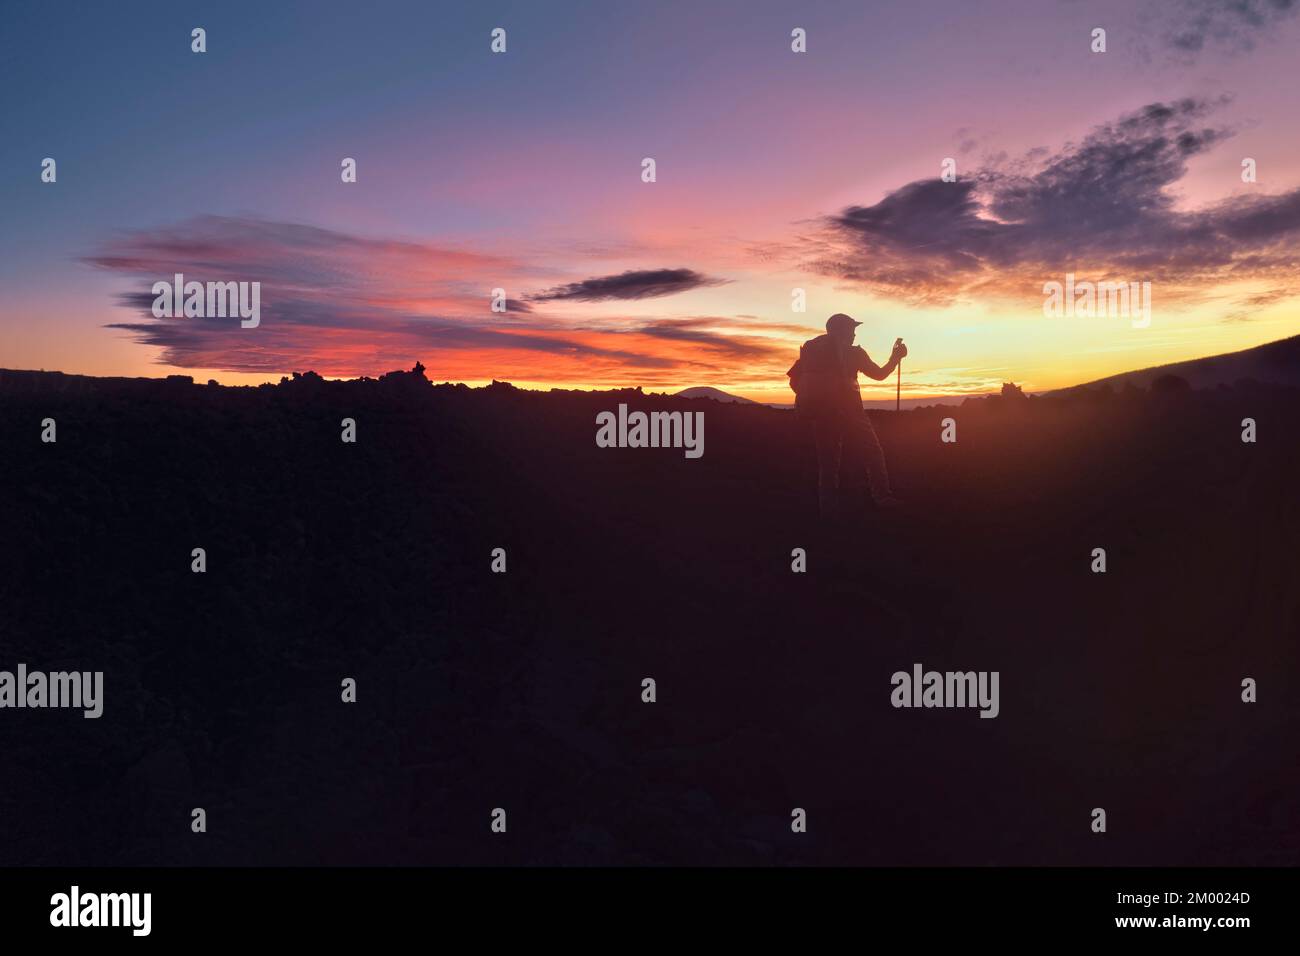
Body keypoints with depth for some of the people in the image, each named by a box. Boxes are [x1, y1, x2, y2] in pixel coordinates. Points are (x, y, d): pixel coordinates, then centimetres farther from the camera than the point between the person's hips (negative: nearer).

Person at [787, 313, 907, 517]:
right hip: (845, 408, -4)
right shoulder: (852, 352, 7)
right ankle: (883, 496, -4)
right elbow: (880, 374, 13)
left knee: (827, 458, 11)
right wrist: (896, 357, 25)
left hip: (816, 411, 4)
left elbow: (794, 380, 10)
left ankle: (827, 508, 4)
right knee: (872, 449, 6)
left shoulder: (810, 349, 18)